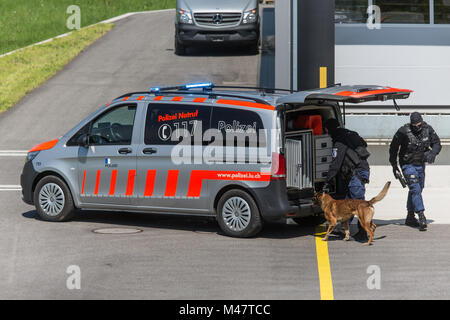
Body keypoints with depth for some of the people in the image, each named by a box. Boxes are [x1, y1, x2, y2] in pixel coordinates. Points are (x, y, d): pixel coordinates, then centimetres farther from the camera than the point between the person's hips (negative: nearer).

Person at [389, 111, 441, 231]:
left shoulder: (428, 129, -8)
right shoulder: (403, 132, -19)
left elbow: (437, 143, 2)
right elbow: (393, 147, -6)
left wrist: (432, 153, -21)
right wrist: (394, 165, -2)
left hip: (420, 164, 5)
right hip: (408, 164, -5)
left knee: (418, 189, 12)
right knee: (415, 189, -17)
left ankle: (410, 217, 25)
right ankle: (421, 218, -21)